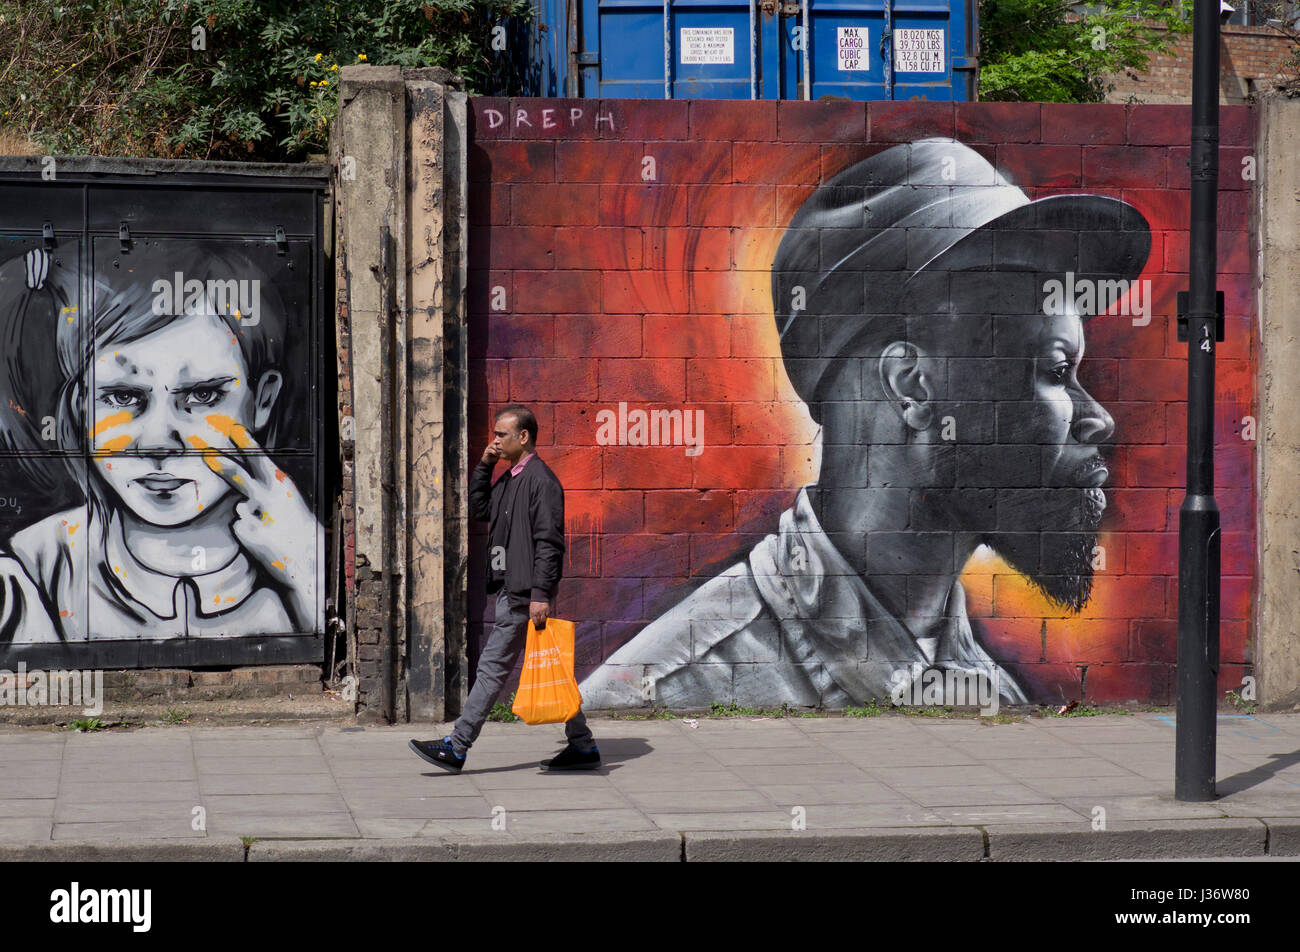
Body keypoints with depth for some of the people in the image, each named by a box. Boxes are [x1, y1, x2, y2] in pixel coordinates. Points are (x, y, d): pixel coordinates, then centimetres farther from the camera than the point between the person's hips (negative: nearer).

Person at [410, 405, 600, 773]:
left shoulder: (541, 480, -13)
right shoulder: (509, 480, 16)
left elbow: (549, 542, -18)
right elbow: (479, 509, 27)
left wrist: (541, 594, -23)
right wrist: (484, 465, 14)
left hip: (524, 592, -10)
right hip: (511, 588, 10)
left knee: (492, 666, -6)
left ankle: (456, 748, -2)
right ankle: (583, 746, 14)